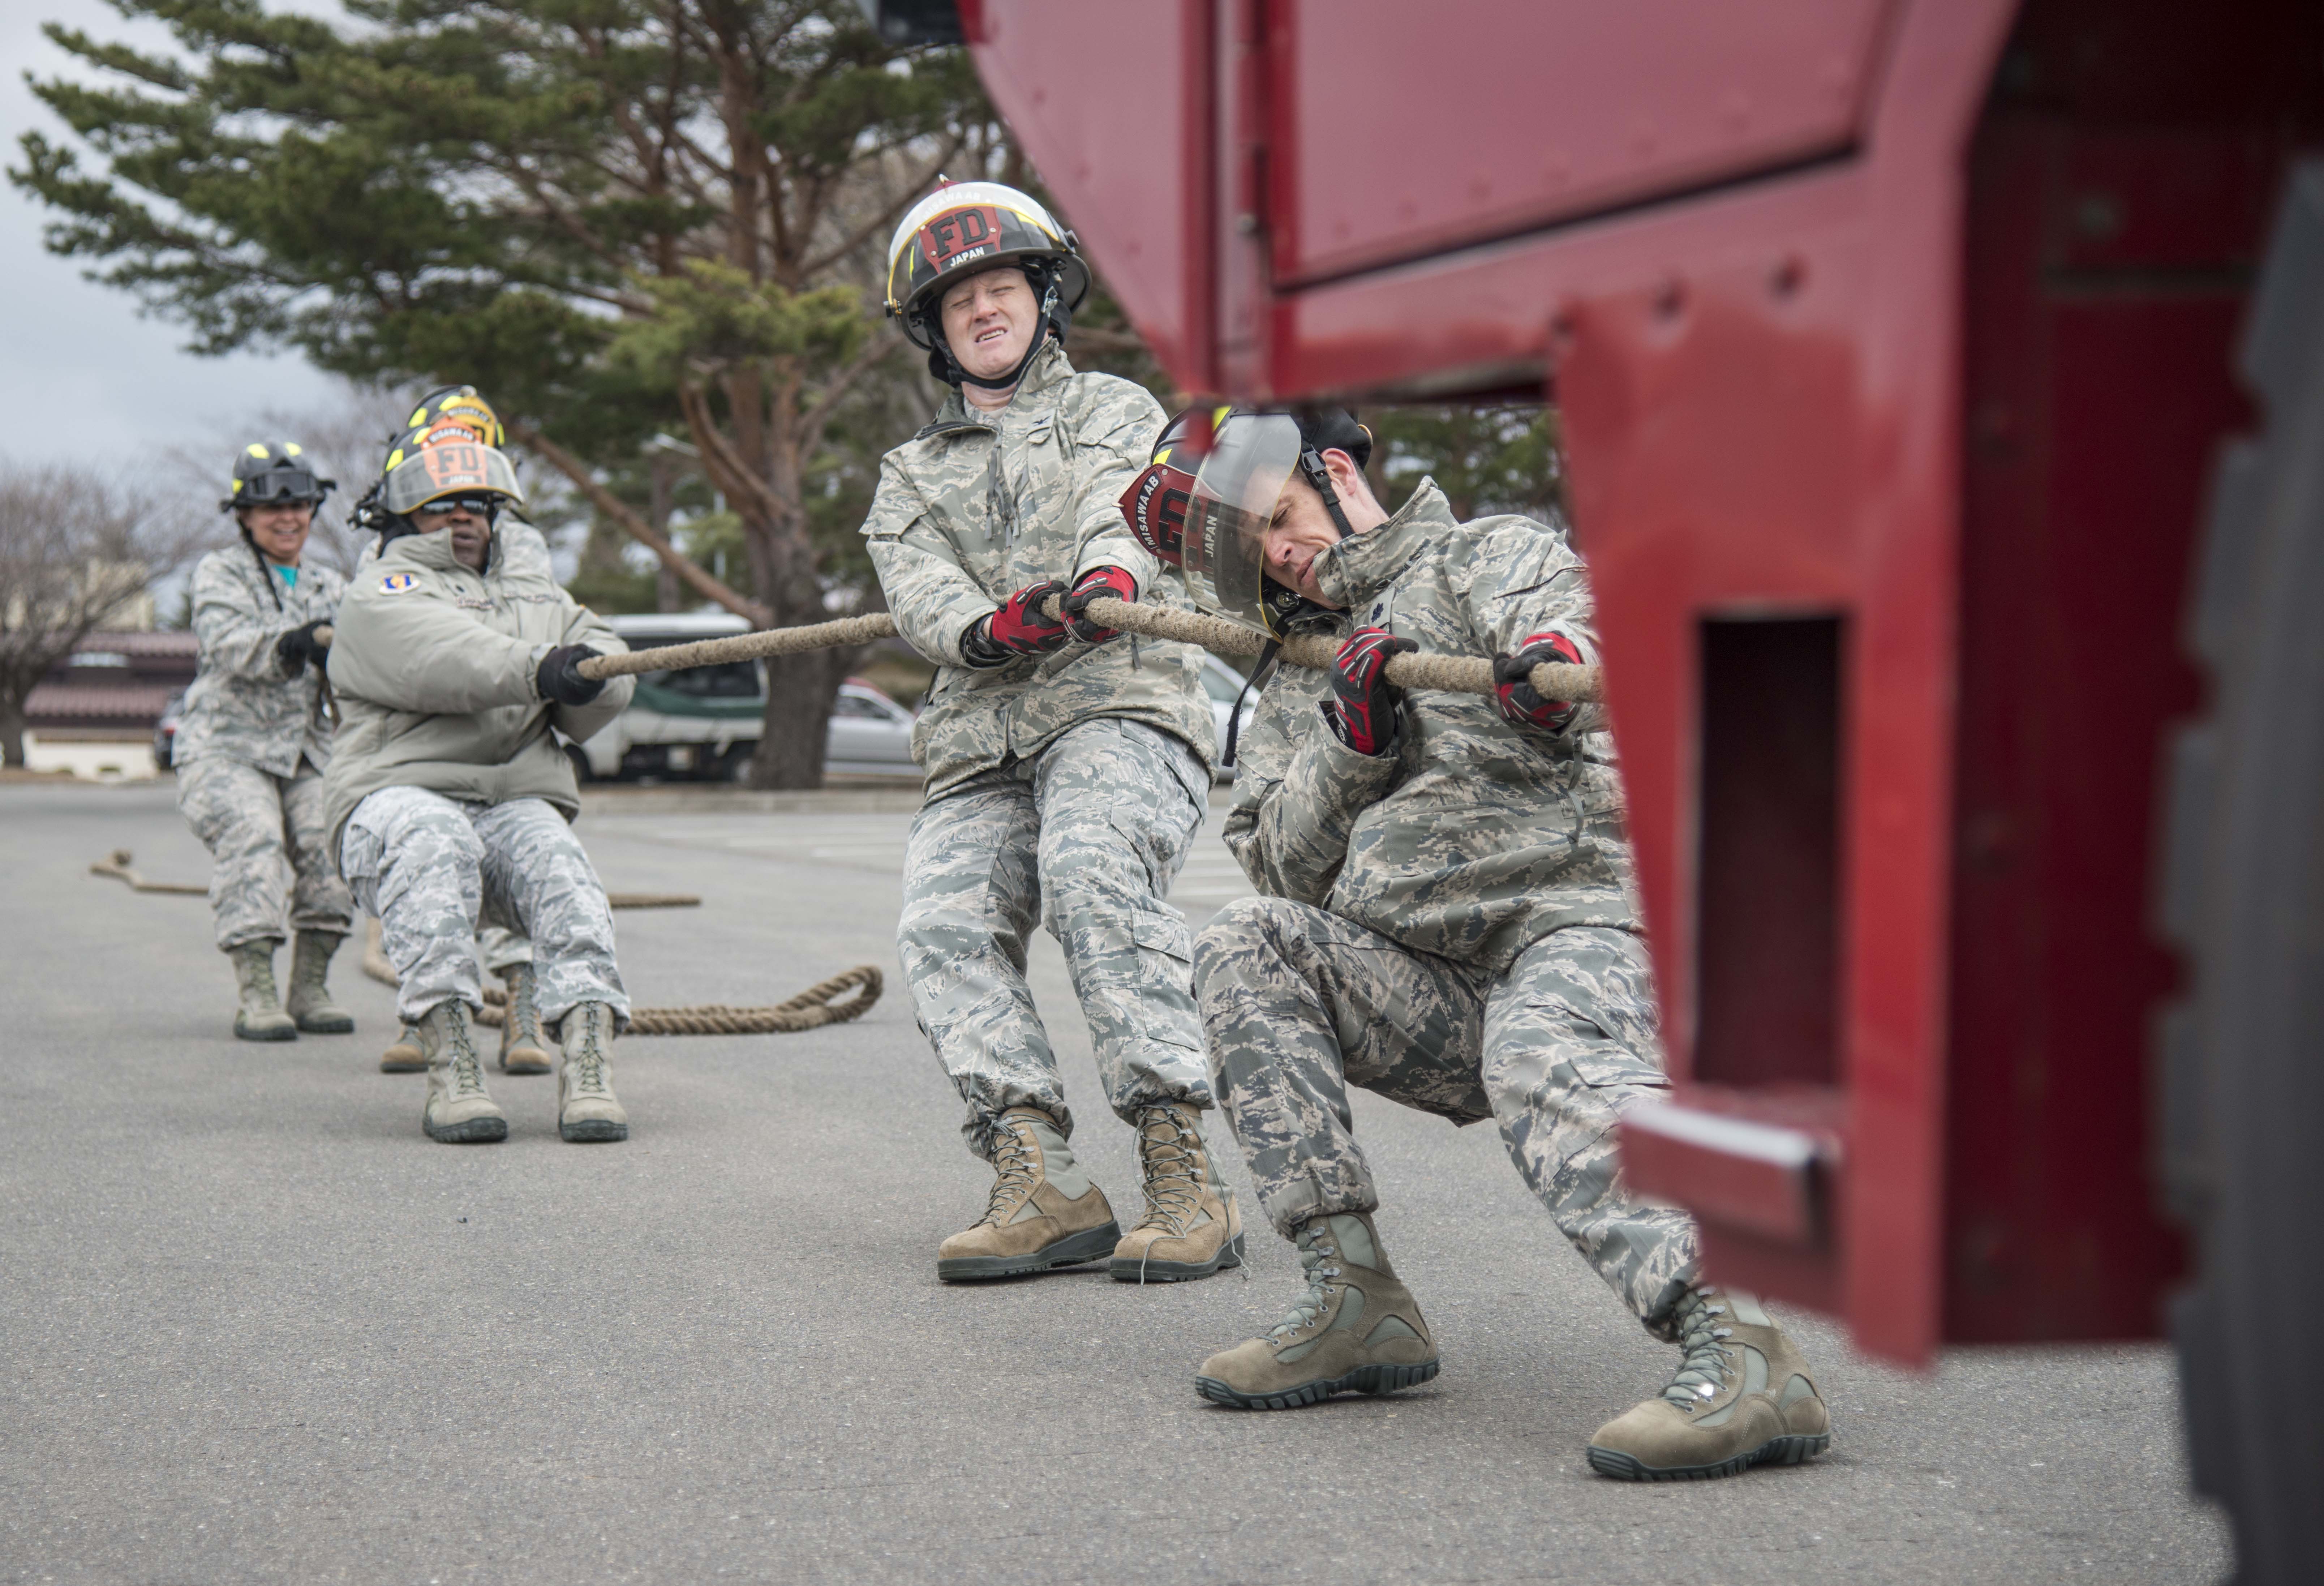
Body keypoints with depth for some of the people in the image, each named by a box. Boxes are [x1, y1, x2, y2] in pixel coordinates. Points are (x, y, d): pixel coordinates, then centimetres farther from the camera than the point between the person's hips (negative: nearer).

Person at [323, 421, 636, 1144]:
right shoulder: (379, 597, 10)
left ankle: (588, 1068, -45)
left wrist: (589, 673, -11)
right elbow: (437, 658, -15)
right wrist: (537, 670, -33)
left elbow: (607, 682, 15)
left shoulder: (539, 596, 30)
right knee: (434, 844, -38)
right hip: (402, 794, -4)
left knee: (558, 866, -29)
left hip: (518, 805, 4)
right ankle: (450, 1068, -45)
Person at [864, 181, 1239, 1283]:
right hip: (979, 745, 4)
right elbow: (916, 590, 7)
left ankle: (1184, 1178, -38)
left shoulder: (1110, 409, 21)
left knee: (1092, 872, -34)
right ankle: (1041, 1184, -31)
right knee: (944, 923, -25)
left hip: (1118, 708, -4)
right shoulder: (911, 476, 29)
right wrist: (985, 628, -18)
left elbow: (1126, 502, -3)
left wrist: (1109, 571, -29)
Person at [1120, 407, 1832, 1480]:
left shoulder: (1492, 555, 10)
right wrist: (1352, 745, -3)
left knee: (1536, 1051, -37)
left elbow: (1551, 610, -15)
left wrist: (1558, 663, -40)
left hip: (1585, 917, -7)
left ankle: (1744, 1355, -55)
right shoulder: (1297, 685, 28)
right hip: (1439, 997, 7)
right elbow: (1286, 874, 15)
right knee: (1245, 950, -10)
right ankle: (1356, 1300, -15)